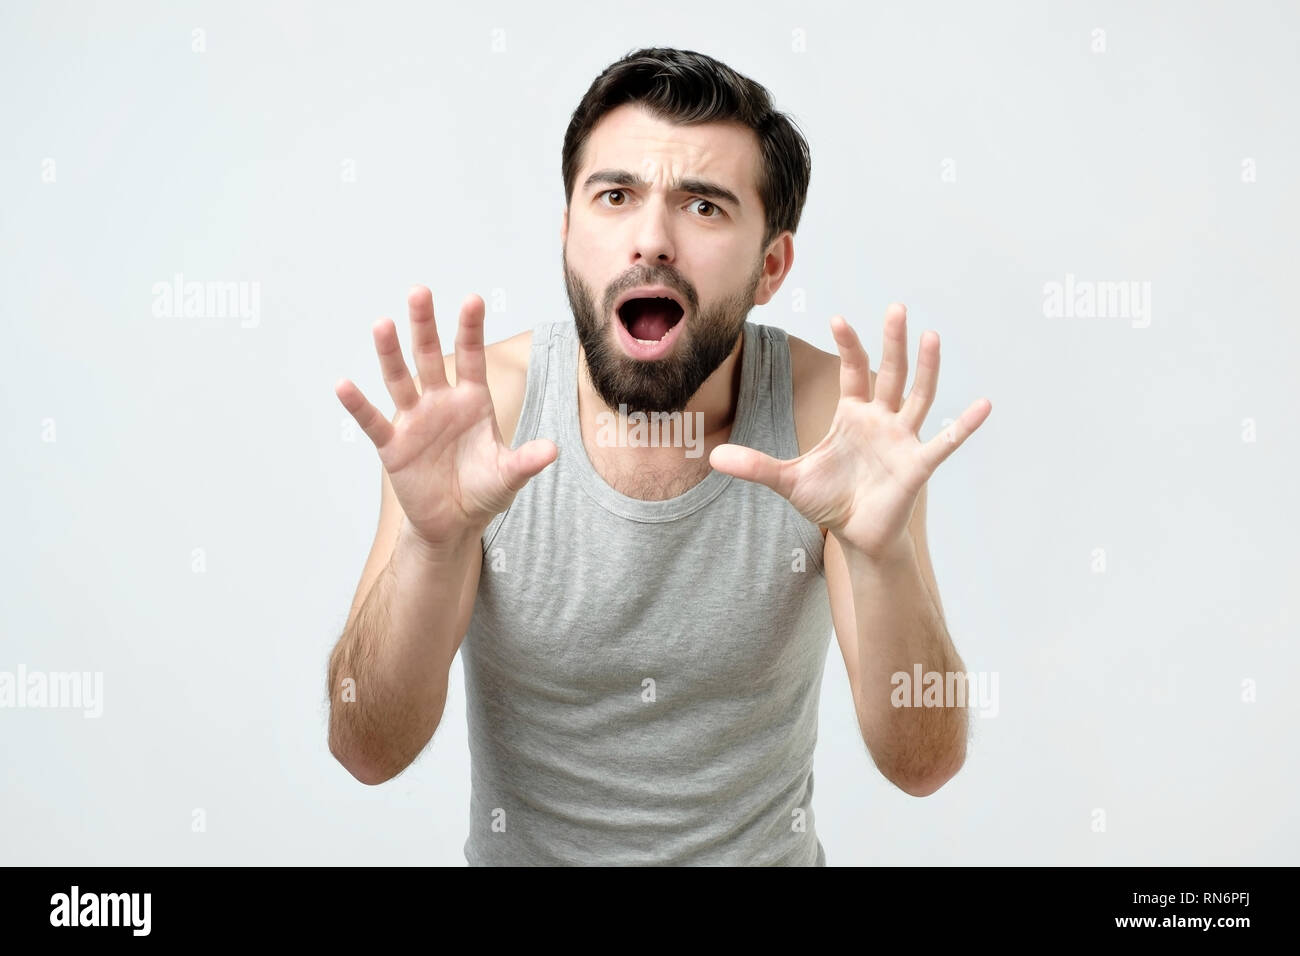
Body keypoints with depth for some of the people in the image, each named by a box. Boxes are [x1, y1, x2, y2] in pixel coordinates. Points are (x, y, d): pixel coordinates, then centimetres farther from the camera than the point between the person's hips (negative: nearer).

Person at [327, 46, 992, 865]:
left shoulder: (833, 414, -15)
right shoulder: (478, 405, -14)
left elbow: (924, 765, -16)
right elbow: (370, 751, -17)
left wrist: (882, 552, -32)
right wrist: (433, 542, -33)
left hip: (769, 852, 0)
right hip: (519, 849, 1)